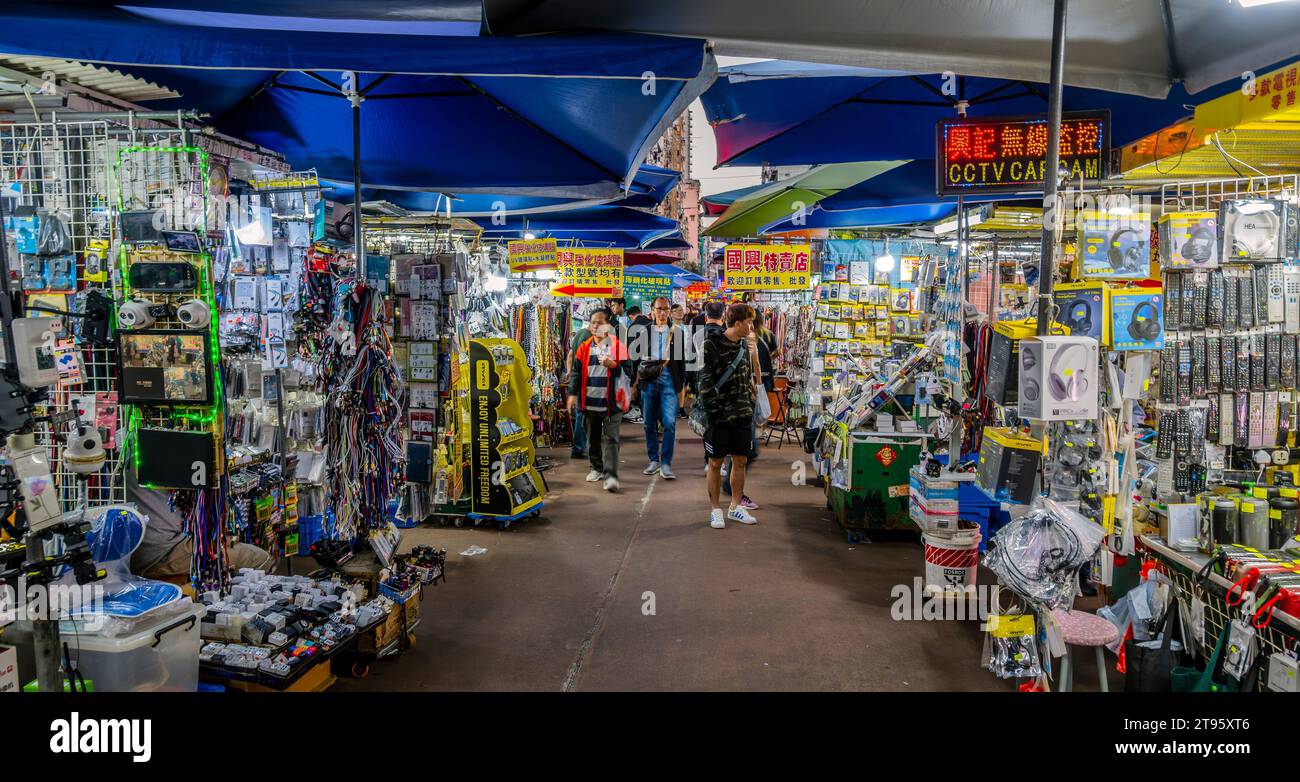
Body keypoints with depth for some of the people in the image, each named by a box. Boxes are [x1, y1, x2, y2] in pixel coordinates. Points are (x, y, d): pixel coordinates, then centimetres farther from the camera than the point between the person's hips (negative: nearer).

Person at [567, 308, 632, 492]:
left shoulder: (618, 346, -1)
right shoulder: (584, 348, 9)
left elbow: (628, 372, -2)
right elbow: (576, 373, 11)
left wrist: (613, 365, -18)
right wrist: (572, 393, 2)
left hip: (611, 402, -4)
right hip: (589, 402, 4)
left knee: (610, 439, -7)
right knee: (593, 438, 15)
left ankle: (611, 475, -11)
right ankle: (597, 468, 30)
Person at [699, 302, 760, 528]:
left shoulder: (744, 346, 11)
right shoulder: (712, 345, -12)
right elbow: (704, 381, -14)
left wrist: (750, 405, 12)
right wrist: (713, 411, -17)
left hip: (742, 416, 7)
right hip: (719, 416, -7)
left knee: (740, 461, 12)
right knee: (716, 463, 4)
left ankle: (735, 507, 25)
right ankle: (716, 510, 15)